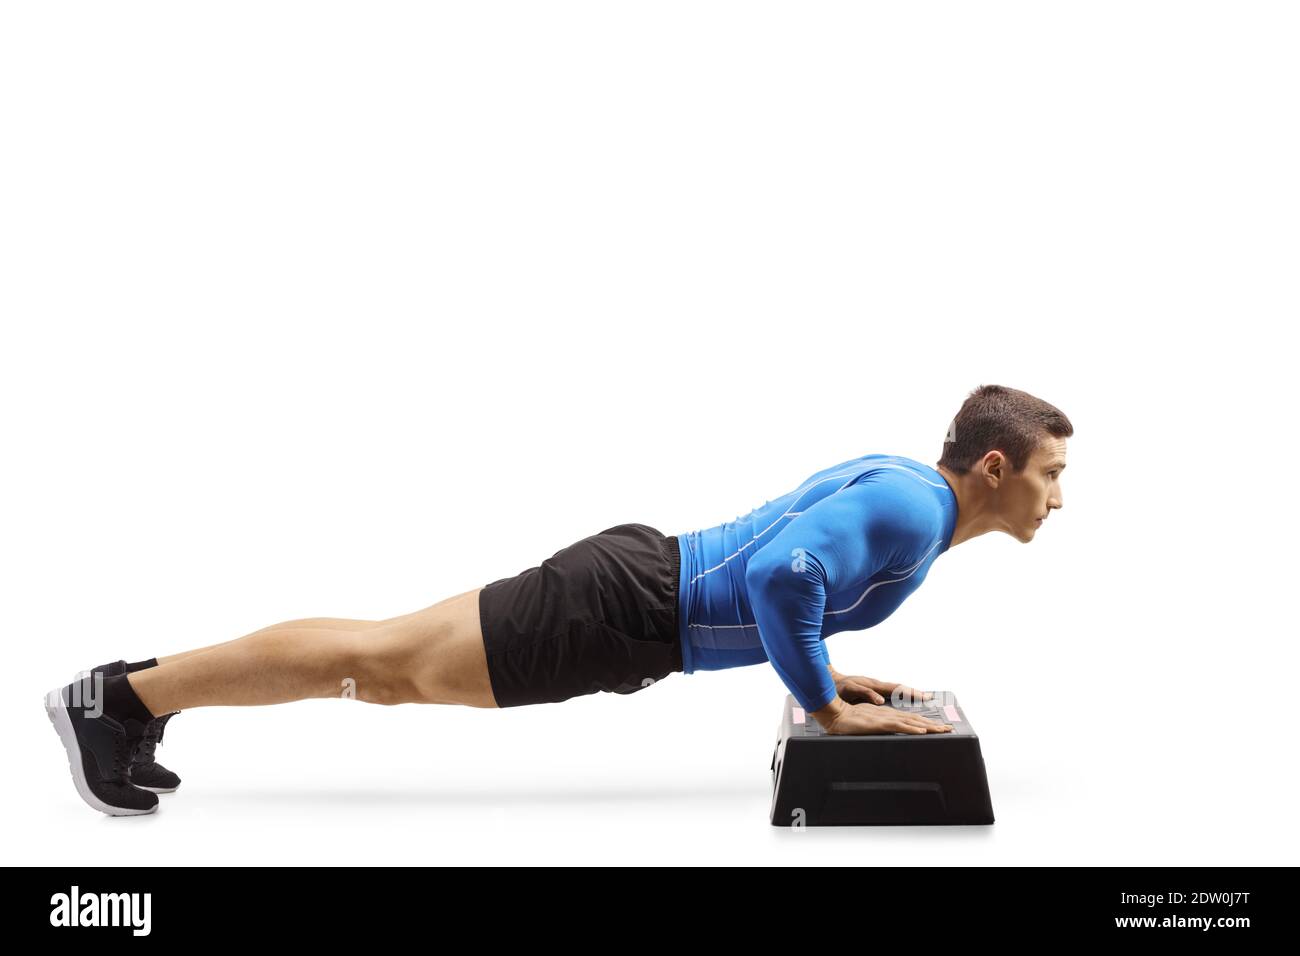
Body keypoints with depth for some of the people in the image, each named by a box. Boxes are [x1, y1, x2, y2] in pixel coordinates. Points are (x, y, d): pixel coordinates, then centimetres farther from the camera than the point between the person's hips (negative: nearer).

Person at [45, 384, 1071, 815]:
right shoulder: (910, 509, -17)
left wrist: (821, 666, 19)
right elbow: (778, 574, -33)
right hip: (628, 608, -9)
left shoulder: (893, 484, 14)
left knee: (393, 671, 11)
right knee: (388, 659, -4)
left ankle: (145, 689, 19)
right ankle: (122, 693, 4)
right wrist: (828, 706, -20)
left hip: (642, 581, 9)